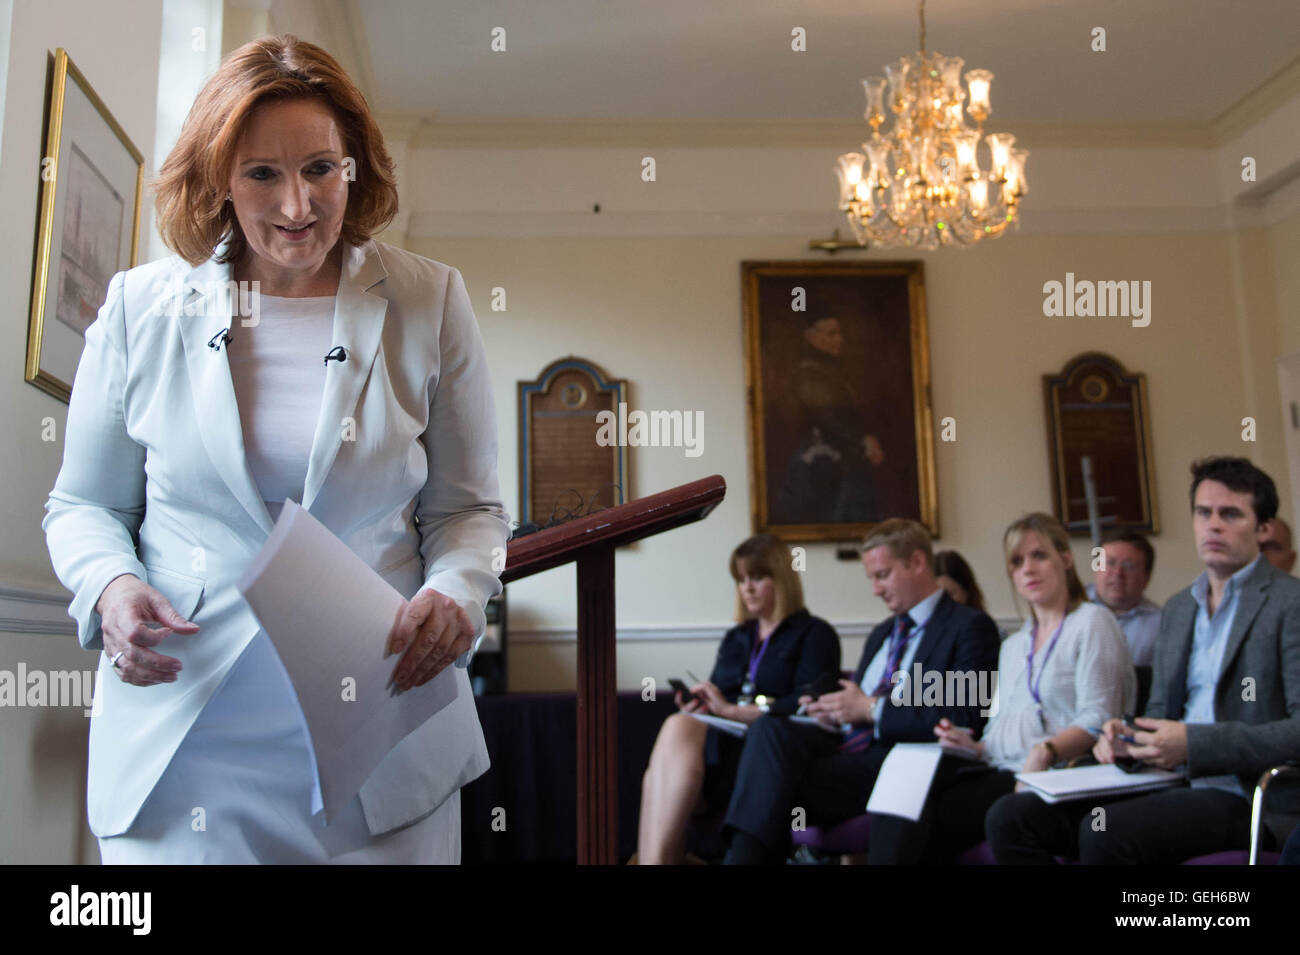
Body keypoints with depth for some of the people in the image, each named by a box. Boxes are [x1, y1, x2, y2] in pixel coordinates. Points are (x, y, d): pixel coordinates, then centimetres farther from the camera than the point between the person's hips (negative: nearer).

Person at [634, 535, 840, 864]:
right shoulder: (735, 638, 29)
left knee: (678, 730, -33)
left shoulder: (815, 635, 9)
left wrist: (733, 710, -13)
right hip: (723, 740, 5)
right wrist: (698, 704, -1)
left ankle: (653, 858, -39)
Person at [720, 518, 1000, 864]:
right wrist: (835, 710, 5)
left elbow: (965, 717, -10)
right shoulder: (882, 634, 29)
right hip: (846, 744, 7)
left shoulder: (971, 626, 2)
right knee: (769, 726, -26)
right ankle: (742, 852, -36)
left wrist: (872, 708, -10)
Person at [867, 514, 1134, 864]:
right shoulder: (1012, 646, 26)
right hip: (998, 770, 6)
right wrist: (976, 746, 2)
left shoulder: (1092, 622, 3)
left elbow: (1097, 719, -9)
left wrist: (1047, 751, -25)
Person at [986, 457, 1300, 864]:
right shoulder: (1177, 607, 20)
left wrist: (1193, 743, -19)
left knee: (1106, 832, -34)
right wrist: (1127, 738, 2)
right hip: (1170, 783, 7)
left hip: (1242, 795, -6)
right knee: (1011, 816, -14)